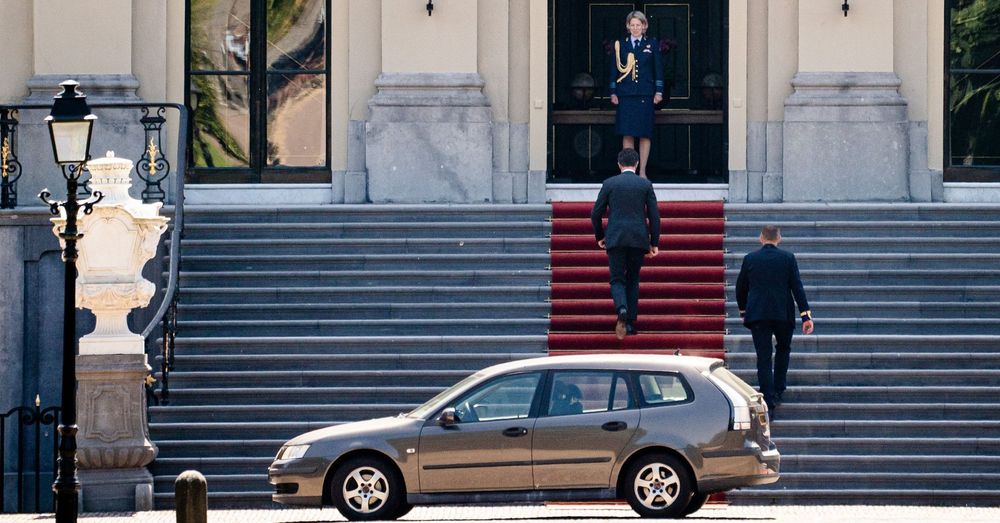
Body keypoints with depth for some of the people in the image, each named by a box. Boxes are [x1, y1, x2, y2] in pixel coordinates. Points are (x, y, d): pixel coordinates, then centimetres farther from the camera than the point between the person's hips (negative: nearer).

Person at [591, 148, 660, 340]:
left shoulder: (609, 184, 3)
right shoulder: (645, 185, 4)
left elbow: (596, 214, 4)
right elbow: (654, 215, 2)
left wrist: (600, 236, 19)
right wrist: (654, 243, 8)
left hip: (615, 239, -1)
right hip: (638, 240, 1)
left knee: (617, 280, 3)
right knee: (633, 280, 14)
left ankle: (622, 309, -27)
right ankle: (630, 323, 11)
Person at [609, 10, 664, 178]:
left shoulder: (652, 44, 8)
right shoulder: (620, 45, 9)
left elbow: (658, 69, 7)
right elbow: (614, 69, 10)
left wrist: (658, 92, 0)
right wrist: (613, 93, 4)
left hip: (645, 95, 0)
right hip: (625, 95, 0)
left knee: (644, 135, 0)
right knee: (627, 134, -3)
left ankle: (642, 171, 4)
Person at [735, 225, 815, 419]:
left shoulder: (750, 259, 1)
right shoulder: (788, 258, -1)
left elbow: (741, 288, 9)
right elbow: (797, 287, -5)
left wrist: (743, 310, 25)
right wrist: (806, 316, -4)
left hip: (757, 314, 0)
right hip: (783, 314, 0)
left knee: (764, 357, 0)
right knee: (783, 349, 25)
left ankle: (769, 403, -8)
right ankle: (778, 391, 21)